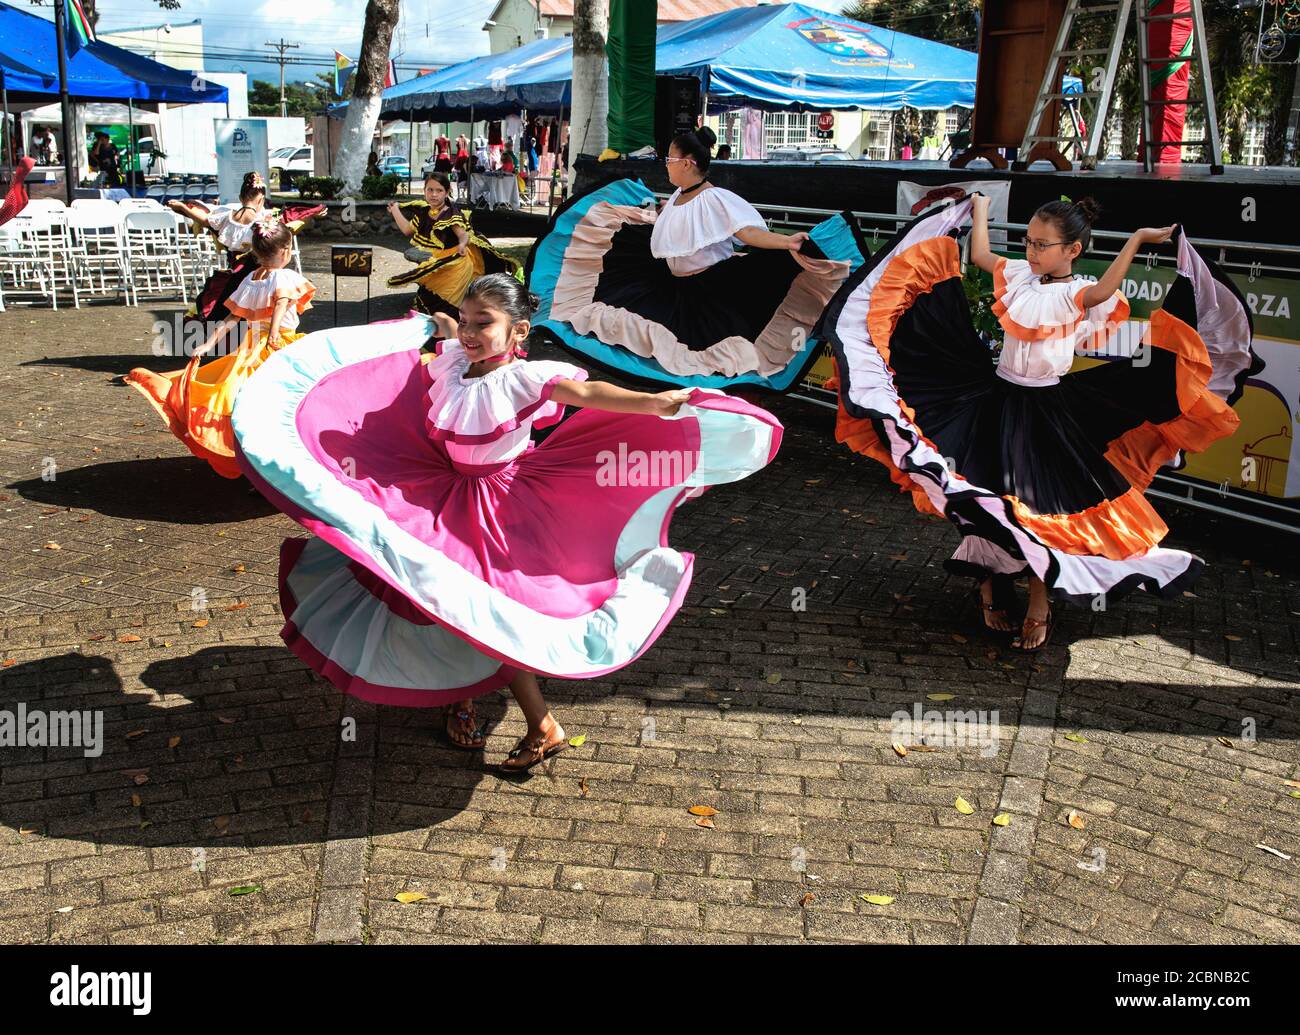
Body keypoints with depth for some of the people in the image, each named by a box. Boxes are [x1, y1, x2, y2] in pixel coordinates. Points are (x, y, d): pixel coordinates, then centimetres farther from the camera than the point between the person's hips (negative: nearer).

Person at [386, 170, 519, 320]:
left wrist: (462, 243, -45)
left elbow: (463, 234, -21)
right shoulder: (423, 212, 9)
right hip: (428, 262, 5)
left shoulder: (452, 214, -8)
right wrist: (395, 210, 32)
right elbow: (408, 229, 25)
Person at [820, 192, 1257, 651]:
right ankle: (991, 587, 29)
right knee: (983, 498, 10)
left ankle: (1039, 605, 15)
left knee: (1039, 508, -1)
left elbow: (1104, 290, -36)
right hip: (996, 399, 6)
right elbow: (980, 255, 20)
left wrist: (1138, 238, -38)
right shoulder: (1020, 276, 5)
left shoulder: (1078, 294, -13)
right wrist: (979, 209, 29)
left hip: (1043, 411, -5)